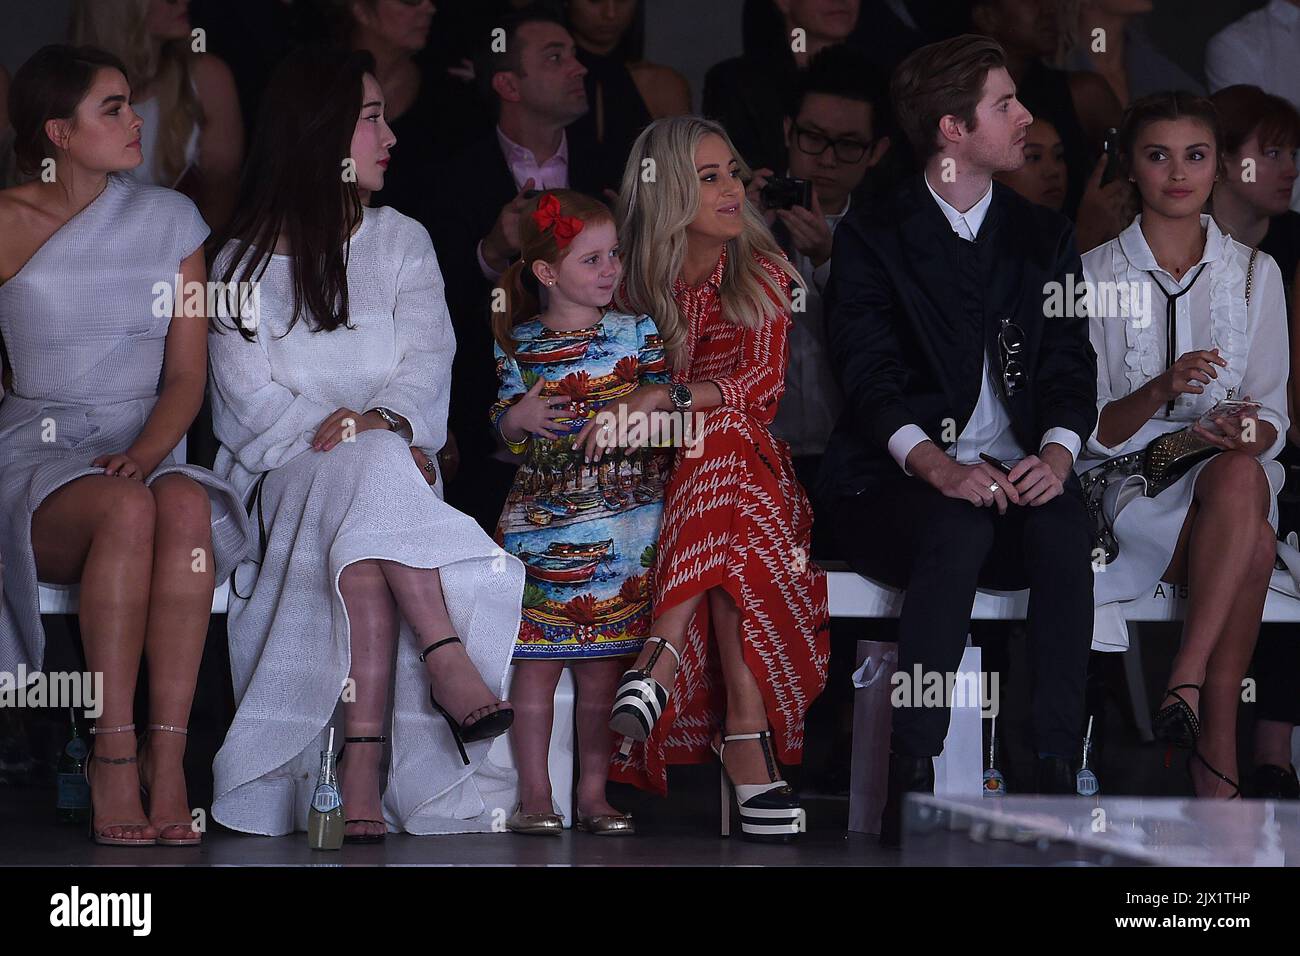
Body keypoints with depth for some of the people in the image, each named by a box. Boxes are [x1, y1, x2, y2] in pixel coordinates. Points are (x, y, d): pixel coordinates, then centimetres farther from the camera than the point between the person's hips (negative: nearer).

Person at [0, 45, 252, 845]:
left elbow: (187, 374, 6)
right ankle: (114, 758, -37)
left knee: (184, 504, -35)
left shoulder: (171, 220, 10)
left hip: (146, 451, 2)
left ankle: (167, 757, -40)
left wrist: (145, 453, -15)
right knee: (126, 509, -37)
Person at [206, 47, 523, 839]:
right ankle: (446, 656, -46)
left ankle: (361, 768, -47)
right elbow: (247, 393, -1)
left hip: (390, 463, 1)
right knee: (368, 472, -36)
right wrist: (343, 434, -19)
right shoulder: (244, 260, 11)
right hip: (288, 473, -1)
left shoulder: (400, 241, 18)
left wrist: (387, 421, -20)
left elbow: (428, 359, 2)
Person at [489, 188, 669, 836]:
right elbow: (503, 428, 8)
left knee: (603, 661, 2)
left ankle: (594, 793, 9)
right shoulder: (519, 343, 5)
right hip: (541, 514, 0)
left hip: (622, 519, 1)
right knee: (538, 656, -3)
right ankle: (534, 794, 5)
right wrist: (519, 417, -12)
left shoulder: (636, 333, 6)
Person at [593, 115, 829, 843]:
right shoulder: (636, 284, 10)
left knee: (722, 432, -39)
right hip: (664, 474, 1)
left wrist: (662, 398, -22)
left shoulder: (763, 272, 10)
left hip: (748, 463, -1)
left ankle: (664, 660, -49)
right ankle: (748, 740, -50)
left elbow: (764, 382, -6)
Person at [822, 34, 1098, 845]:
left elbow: (1070, 361, 8)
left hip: (1019, 478, 3)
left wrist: (1058, 449, -15)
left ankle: (1058, 777, -33)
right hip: (896, 487, -3)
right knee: (958, 532, -36)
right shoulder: (872, 239, 7)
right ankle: (911, 780, -35)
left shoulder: (1045, 237, 19)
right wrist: (933, 461, -26)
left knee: (1066, 532, -32)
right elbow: (869, 373, -7)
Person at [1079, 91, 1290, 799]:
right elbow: (1093, 433, -1)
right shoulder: (1094, 276, 5)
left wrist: (1248, 433, -16)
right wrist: (1160, 392, -22)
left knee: (1240, 477, -38)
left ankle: (1186, 682, -40)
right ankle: (1219, 757, -36)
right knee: (1253, 545, -35)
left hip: (1229, 476, 2)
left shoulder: (1254, 274, 11)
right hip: (1127, 482, -2)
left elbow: (1272, 418, 9)